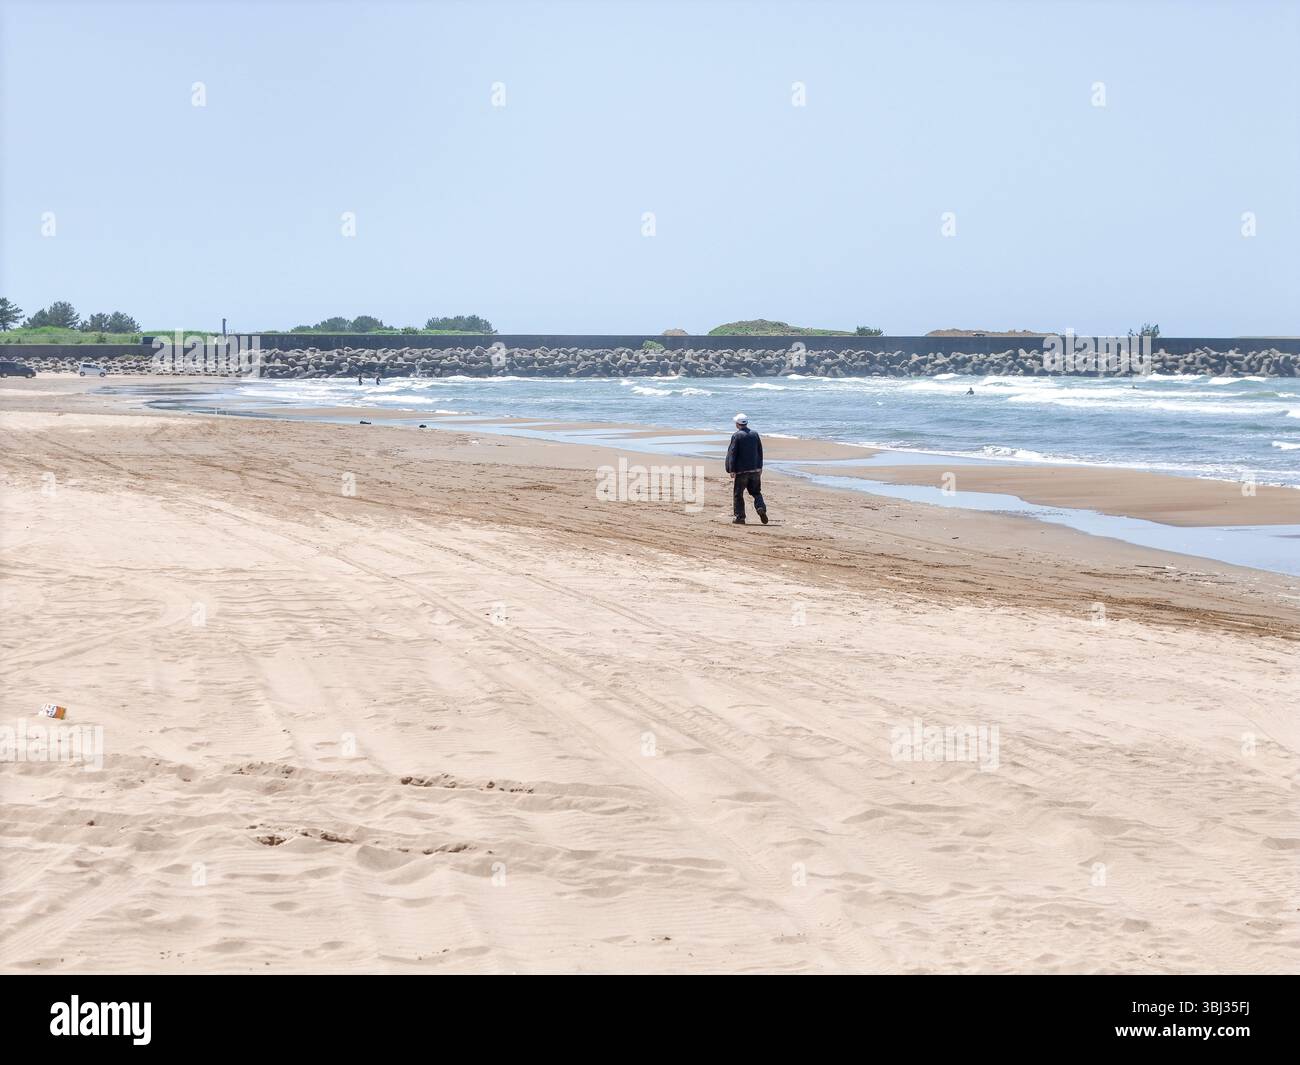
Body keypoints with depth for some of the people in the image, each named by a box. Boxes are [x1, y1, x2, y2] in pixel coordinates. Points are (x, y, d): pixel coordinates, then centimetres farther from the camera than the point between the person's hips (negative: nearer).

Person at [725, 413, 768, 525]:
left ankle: (740, 517, 4)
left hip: (741, 470, -5)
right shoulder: (755, 434, 8)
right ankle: (761, 508, -10)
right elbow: (760, 452, 14)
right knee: (756, 492, 15)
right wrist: (760, 467, 21)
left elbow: (732, 453, -11)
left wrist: (732, 470, -9)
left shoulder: (736, 436, -9)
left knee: (738, 494, 5)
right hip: (755, 469, 5)